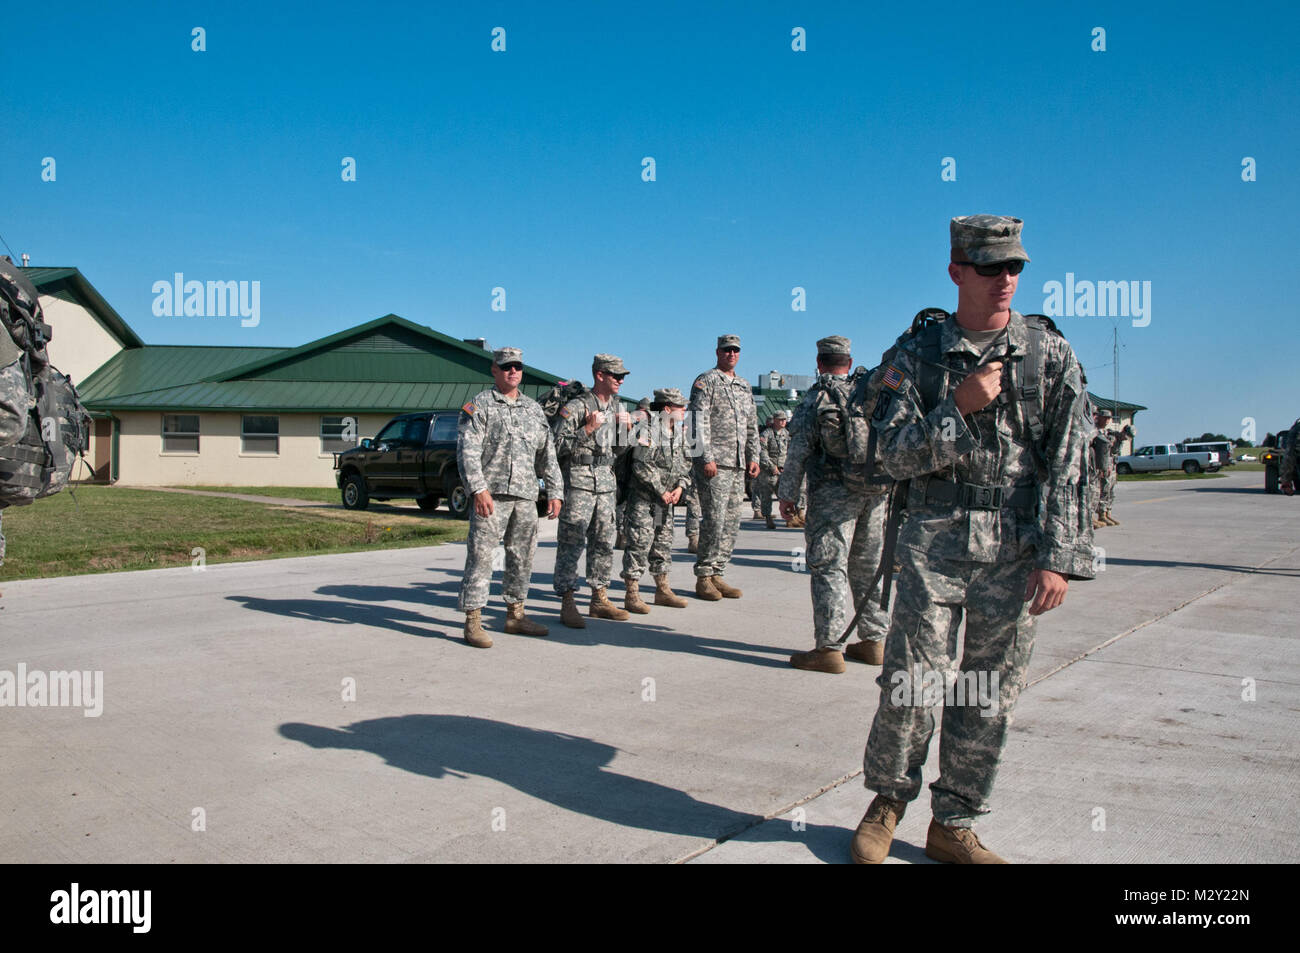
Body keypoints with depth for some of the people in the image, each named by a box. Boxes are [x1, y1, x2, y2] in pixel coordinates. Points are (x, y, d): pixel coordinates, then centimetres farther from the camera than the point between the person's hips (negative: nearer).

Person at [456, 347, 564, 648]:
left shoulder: (534, 409, 18)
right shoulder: (478, 406, 1)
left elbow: (547, 455, 19)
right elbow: (467, 451, -9)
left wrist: (555, 492, 11)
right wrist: (478, 489, -20)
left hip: (526, 496, 6)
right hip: (491, 493, -6)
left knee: (522, 555, 11)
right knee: (480, 555, -7)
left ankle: (515, 615, 23)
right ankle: (473, 621, -3)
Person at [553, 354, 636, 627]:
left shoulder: (617, 407, 14)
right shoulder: (575, 407, -8)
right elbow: (558, 447, -12)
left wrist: (625, 430, 4)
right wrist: (587, 429, -18)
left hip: (606, 481, 7)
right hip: (578, 481, -7)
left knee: (604, 542, 10)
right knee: (571, 543, -6)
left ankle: (599, 599, 20)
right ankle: (568, 603, -2)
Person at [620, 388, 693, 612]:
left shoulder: (681, 431, 10)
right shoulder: (649, 429, -15)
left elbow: (686, 462, 15)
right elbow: (642, 466, -19)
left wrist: (680, 487, -1)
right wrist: (661, 491, -15)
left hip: (667, 497, 8)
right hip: (643, 495, -8)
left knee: (663, 543, 13)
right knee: (640, 542, -8)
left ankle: (663, 591, 23)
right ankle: (632, 596, -4)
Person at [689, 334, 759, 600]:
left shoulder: (745, 386, 20)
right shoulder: (706, 381, -1)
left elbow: (752, 425, 23)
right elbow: (699, 422, -10)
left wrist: (753, 457, 13)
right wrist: (706, 458, -17)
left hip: (738, 466, 7)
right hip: (714, 464, -7)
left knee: (731, 522, 7)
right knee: (714, 520, -9)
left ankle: (717, 574, 14)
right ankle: (703, 577, 0)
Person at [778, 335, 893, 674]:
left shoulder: (816, 398, -4)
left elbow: (799, 451, -8)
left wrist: (787, 494, -1)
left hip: (834, 492, -5)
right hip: (878, 491, 6)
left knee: (828, 567, -3)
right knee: (868, 565, 14)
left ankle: (829, 648, -5)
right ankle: (873, 640, 21)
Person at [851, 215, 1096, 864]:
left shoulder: (1050, 353, 4)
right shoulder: (916, 353, 4)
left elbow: (1069, 463, 0)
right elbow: (895, 453, -3)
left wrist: (1060, 558, -7)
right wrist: (960, 407, -17)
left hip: (1018, 548, 1)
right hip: (934, 540, -1)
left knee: (990, 694, 7)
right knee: (910, 684, -1)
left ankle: (953, 825, 23)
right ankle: (887, 801, 23)